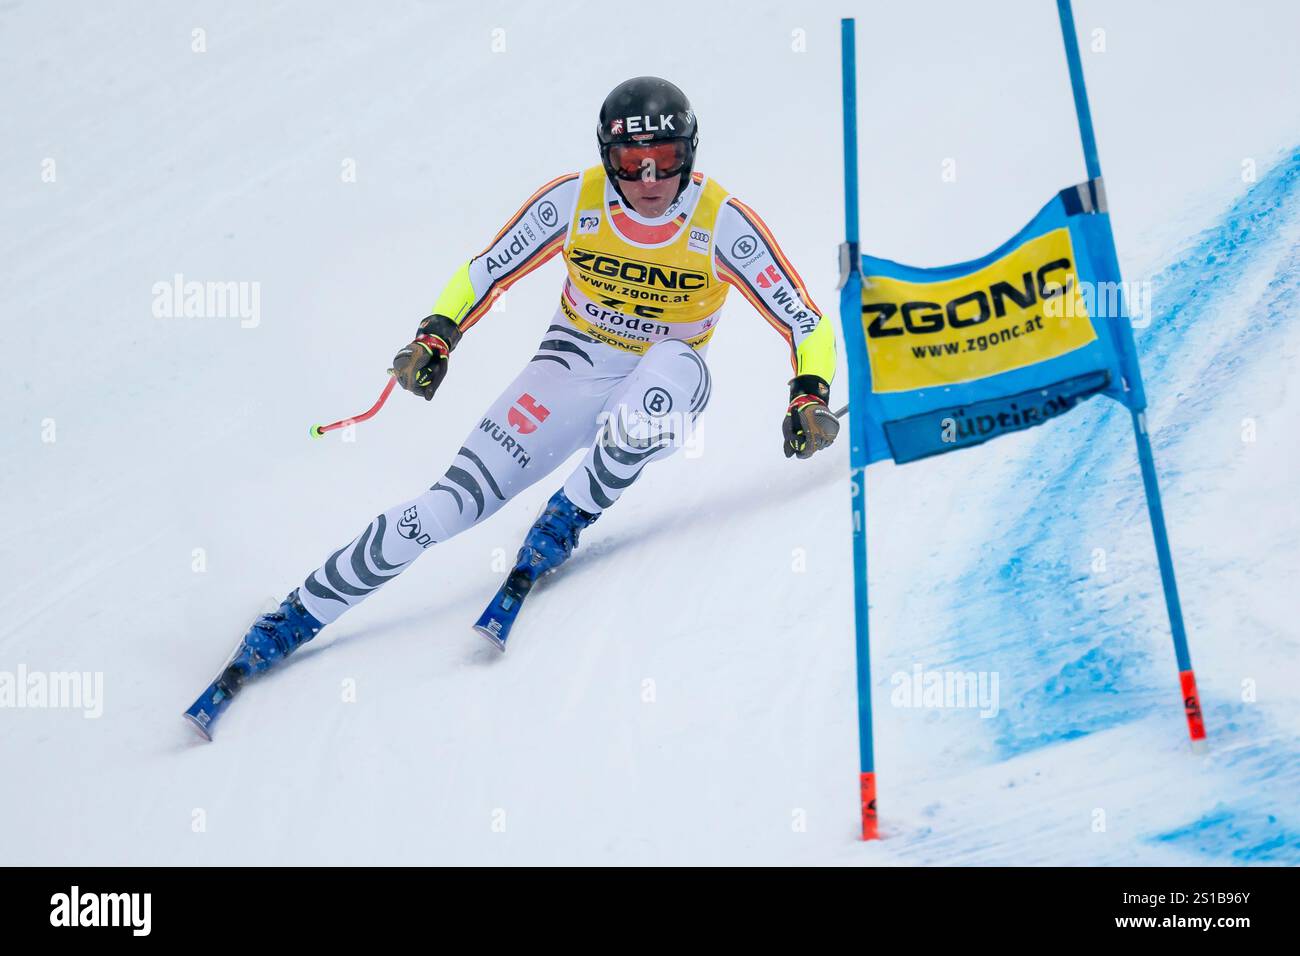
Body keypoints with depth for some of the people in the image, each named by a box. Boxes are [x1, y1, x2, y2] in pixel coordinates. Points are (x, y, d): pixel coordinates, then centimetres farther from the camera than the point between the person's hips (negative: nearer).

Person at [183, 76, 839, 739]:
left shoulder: (722, 223, -18)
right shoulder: (572, 200, -14)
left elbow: (807, 325, -14)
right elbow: (485, 273, -2)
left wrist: (808, 397, -31)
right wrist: (435, 337, -16)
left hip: (666, 379, 0)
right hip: (574, 365, 1)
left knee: (672, 368, -40)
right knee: (451, 505, -16)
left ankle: (555, 534, -21)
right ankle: (291, 620, -3)